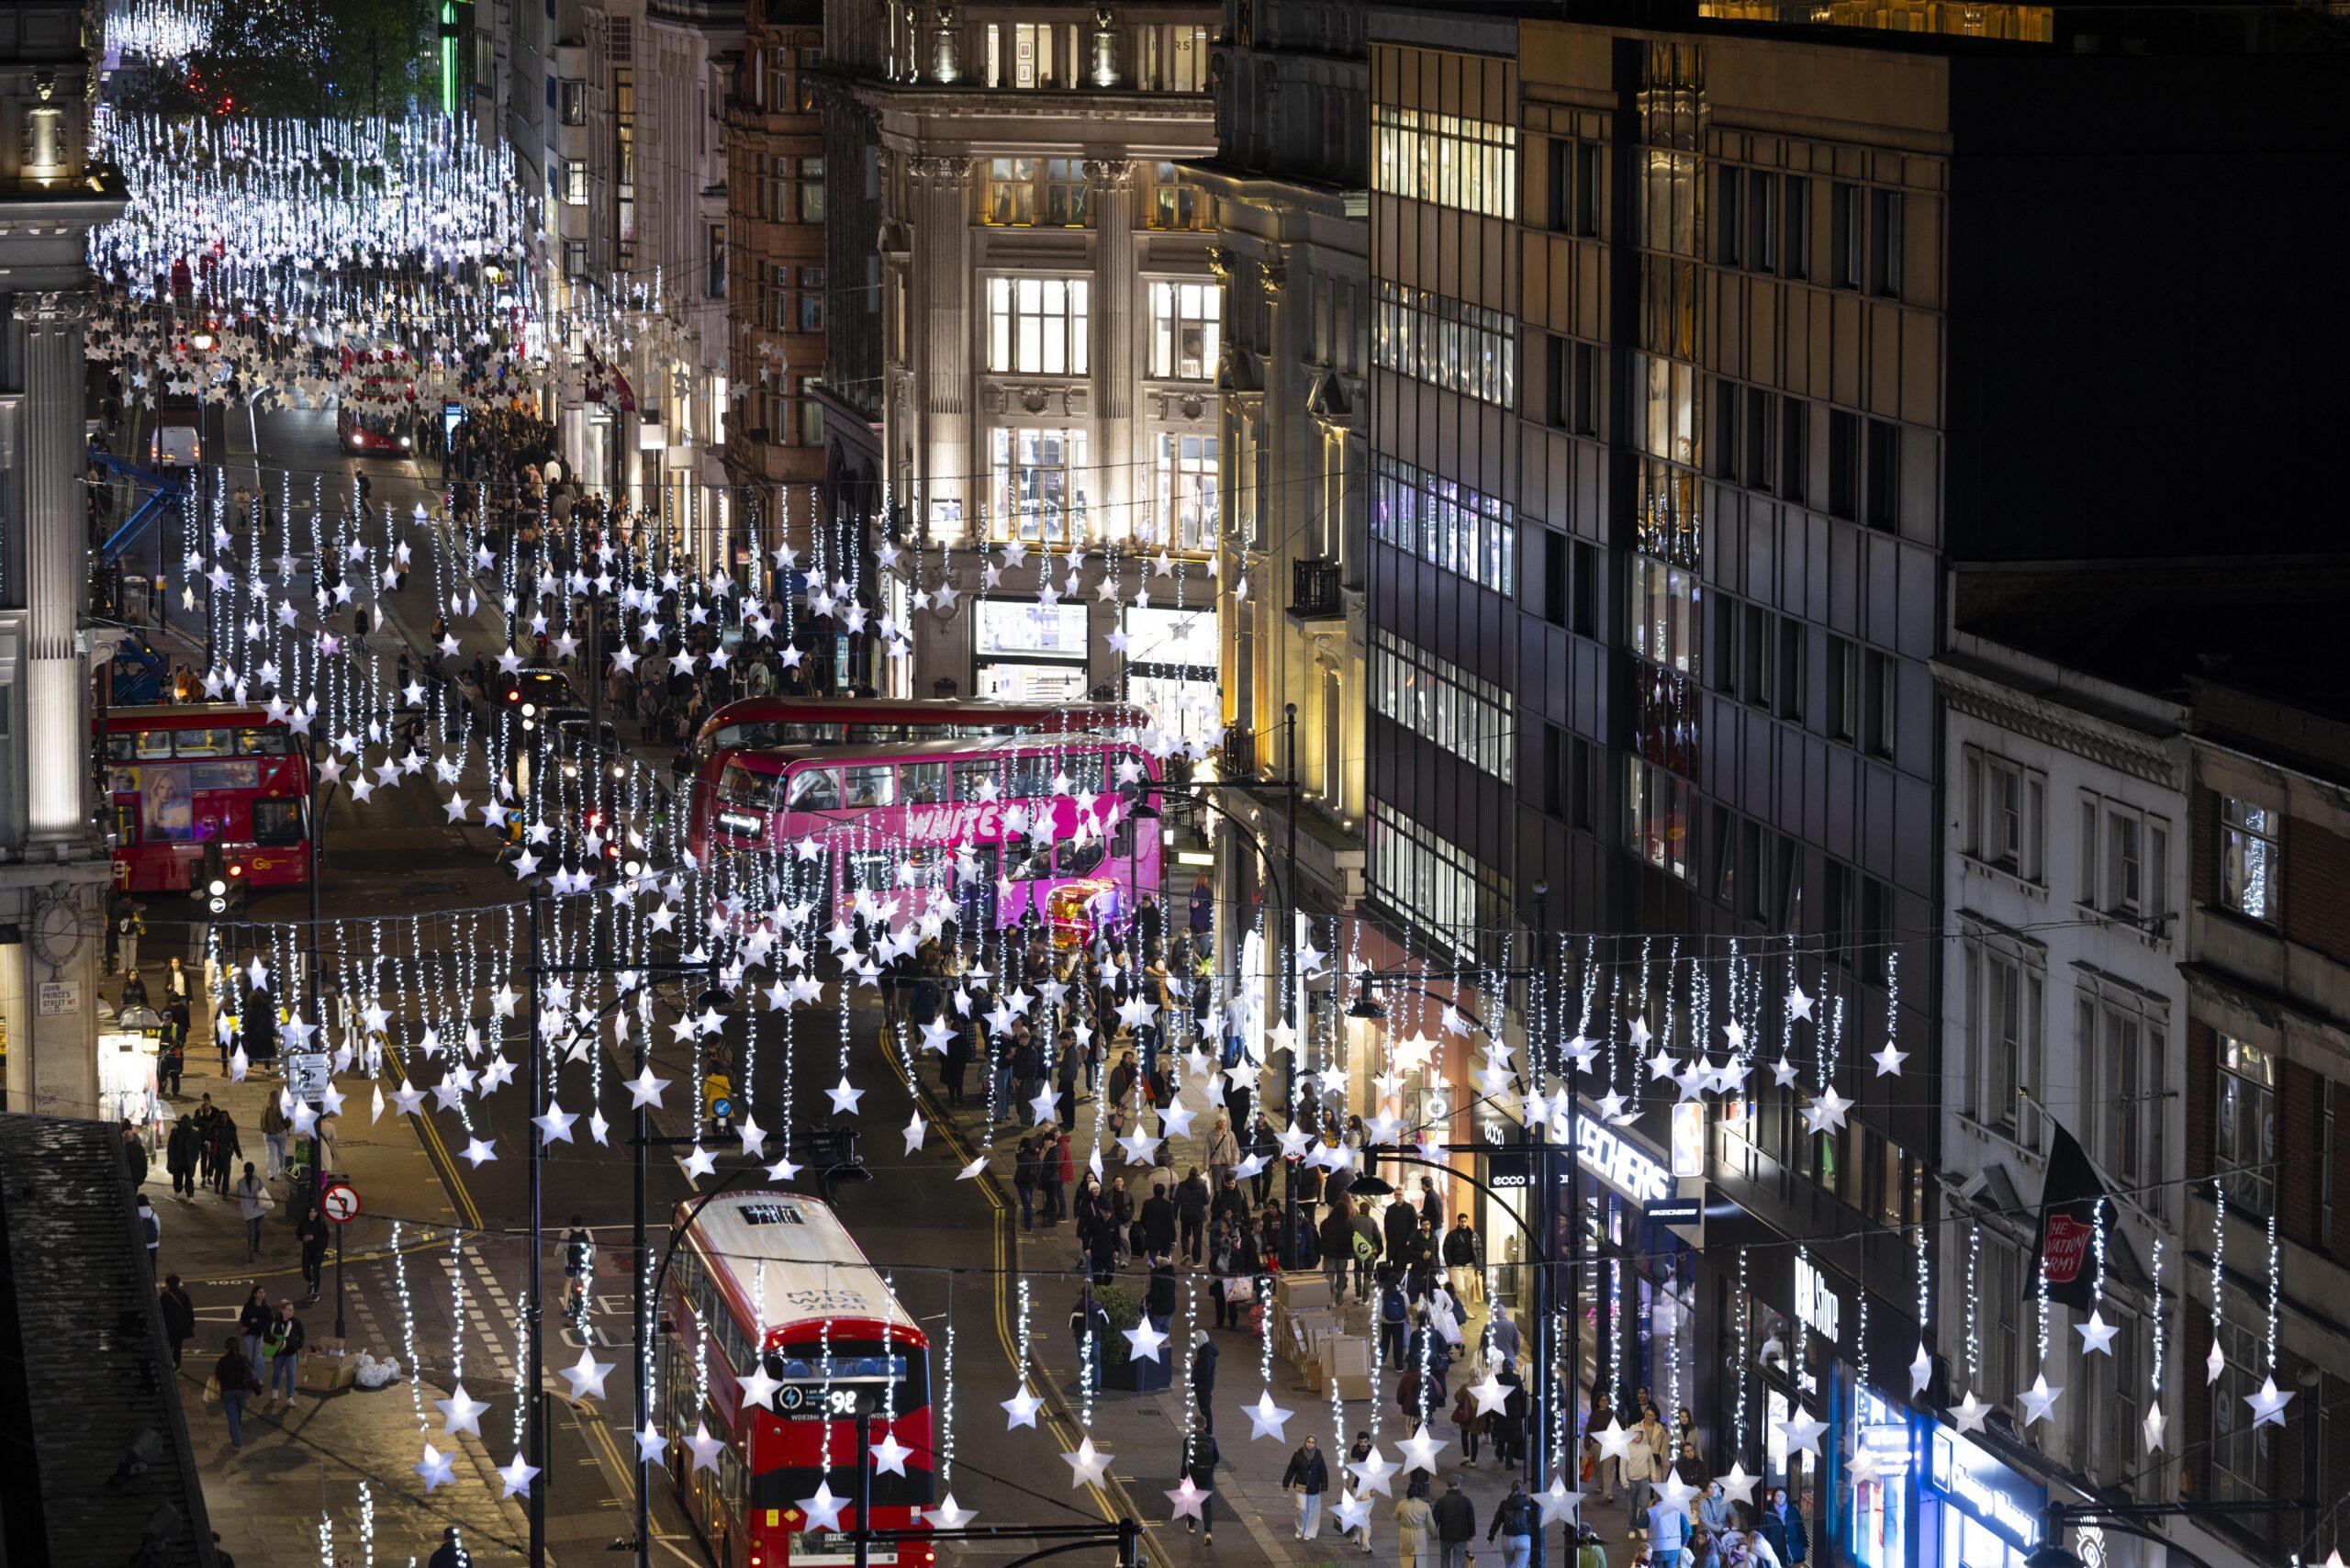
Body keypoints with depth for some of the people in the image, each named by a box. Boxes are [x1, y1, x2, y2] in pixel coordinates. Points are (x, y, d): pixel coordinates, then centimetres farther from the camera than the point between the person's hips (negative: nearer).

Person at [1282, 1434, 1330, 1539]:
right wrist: (1286, 1484, 10)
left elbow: (1323, 1473, 3)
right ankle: (1300, 1529, 10)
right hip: (1301, 1487, -1)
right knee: (1302, 1508, -12)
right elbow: (1291, 1470, 5)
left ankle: (1308, 1533, 20)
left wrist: (1324, 1488, -1)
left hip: (1314, 1489, 1)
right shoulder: (1298, 1455, -4)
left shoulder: (1318, 1456, -2)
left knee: (1312, 1511, 5)